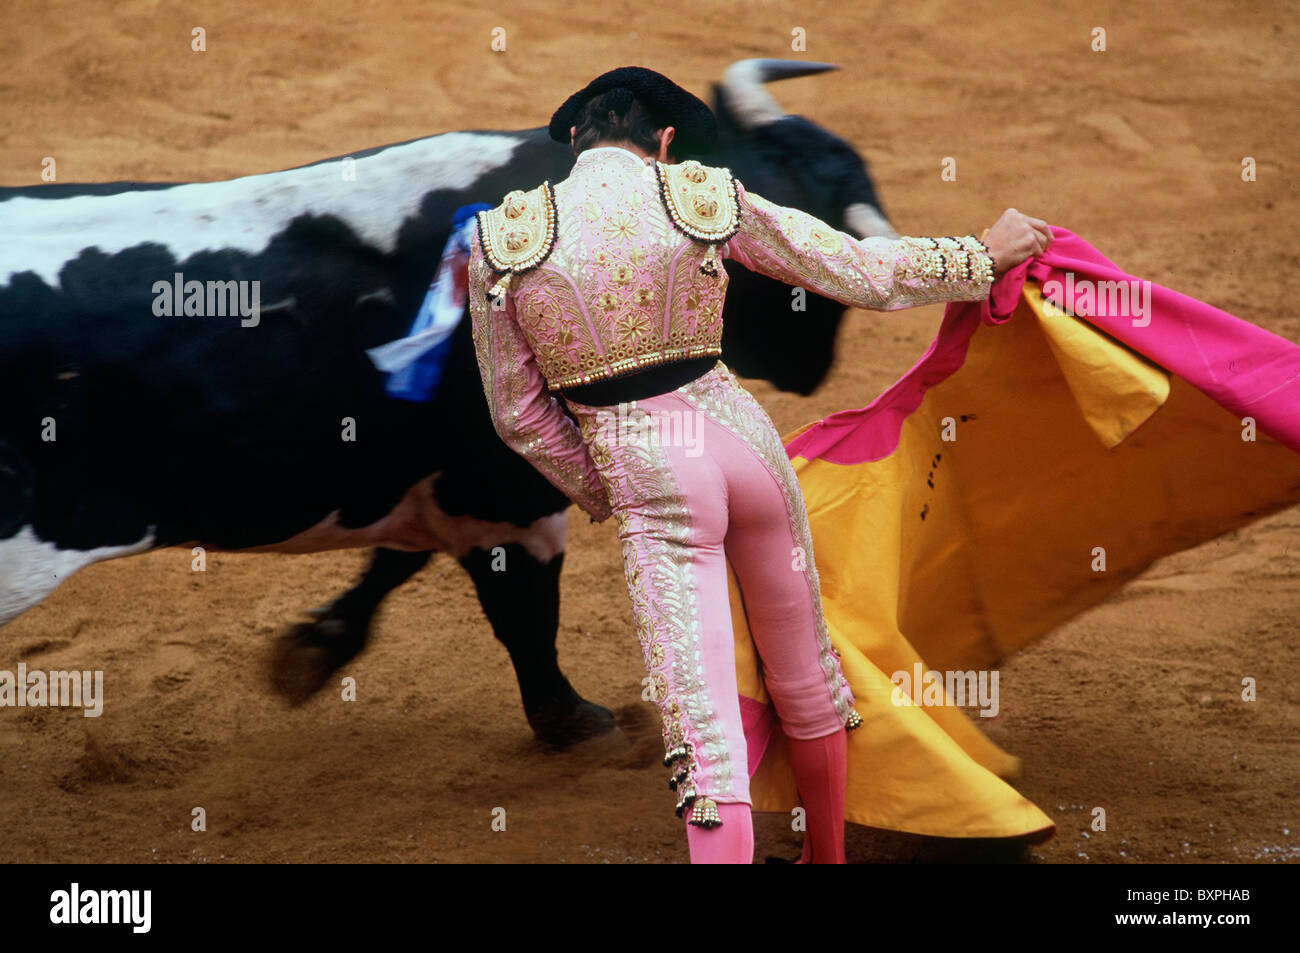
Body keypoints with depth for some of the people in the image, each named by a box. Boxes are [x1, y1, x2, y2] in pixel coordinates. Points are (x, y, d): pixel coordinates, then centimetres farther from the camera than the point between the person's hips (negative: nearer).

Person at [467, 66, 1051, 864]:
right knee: (806, 674, 24)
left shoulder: (504, 238, -3)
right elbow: (860, 272, 3)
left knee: (705, 734, -4)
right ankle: (829, 855, 43)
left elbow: (518, 415, 4)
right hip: (740, 436, 3)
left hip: (645, 474, -2)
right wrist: (983, 256, 17)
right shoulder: (705, 198, -2)